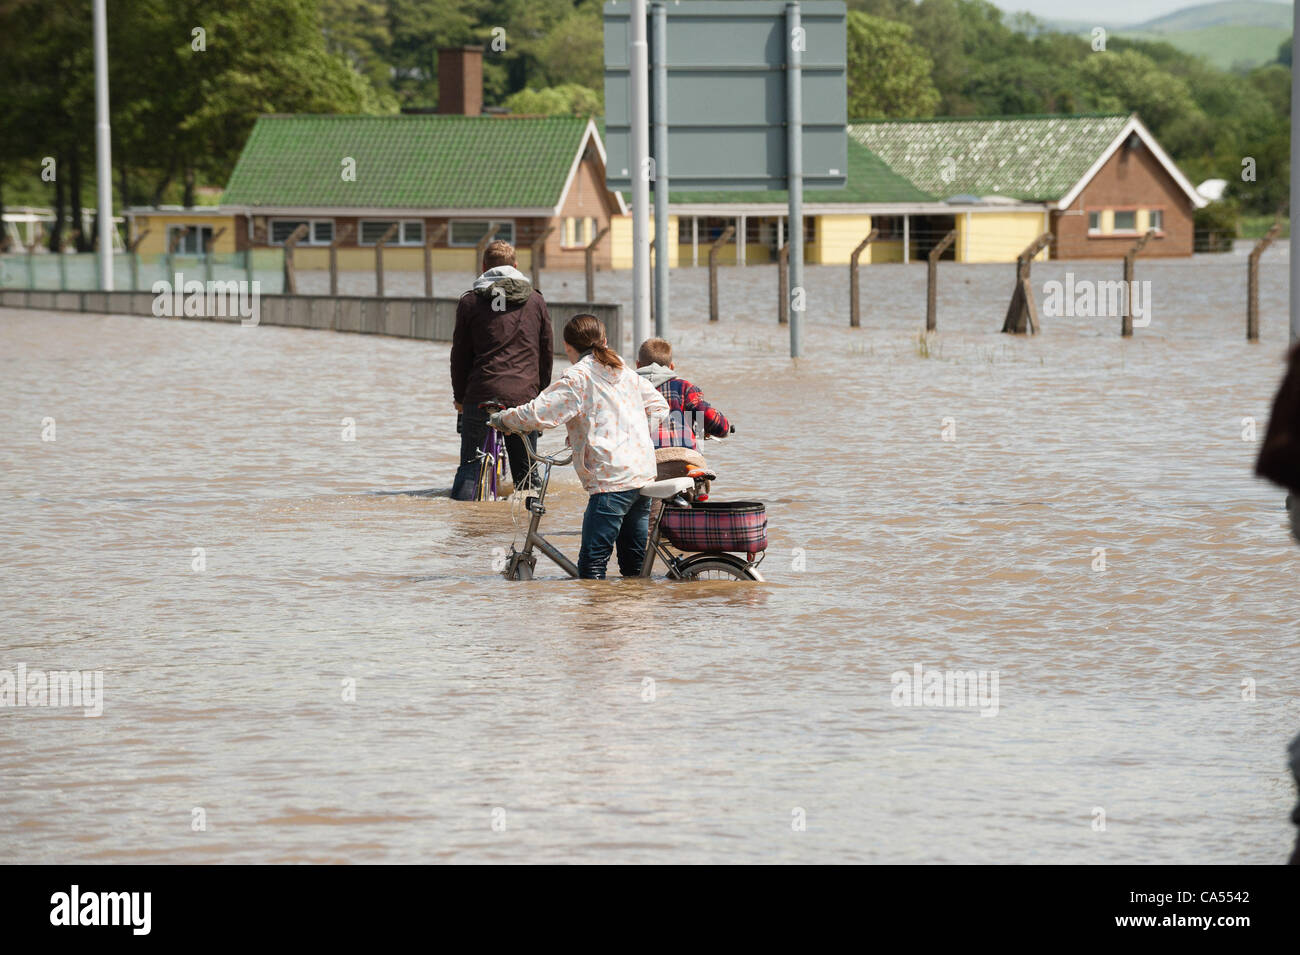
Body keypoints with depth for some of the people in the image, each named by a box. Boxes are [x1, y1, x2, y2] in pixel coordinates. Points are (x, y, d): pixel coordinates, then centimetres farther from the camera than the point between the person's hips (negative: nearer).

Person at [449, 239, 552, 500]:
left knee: (470, 466, 4)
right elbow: (546, 353, 13)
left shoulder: (471, 302, 3)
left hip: (481, 397, -1)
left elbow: (460, 354, 7)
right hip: (524, 396, 1)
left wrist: (459, 397, 17)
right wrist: (541, 394, 23)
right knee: (526, 470, 9)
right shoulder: (535, 300, 8)